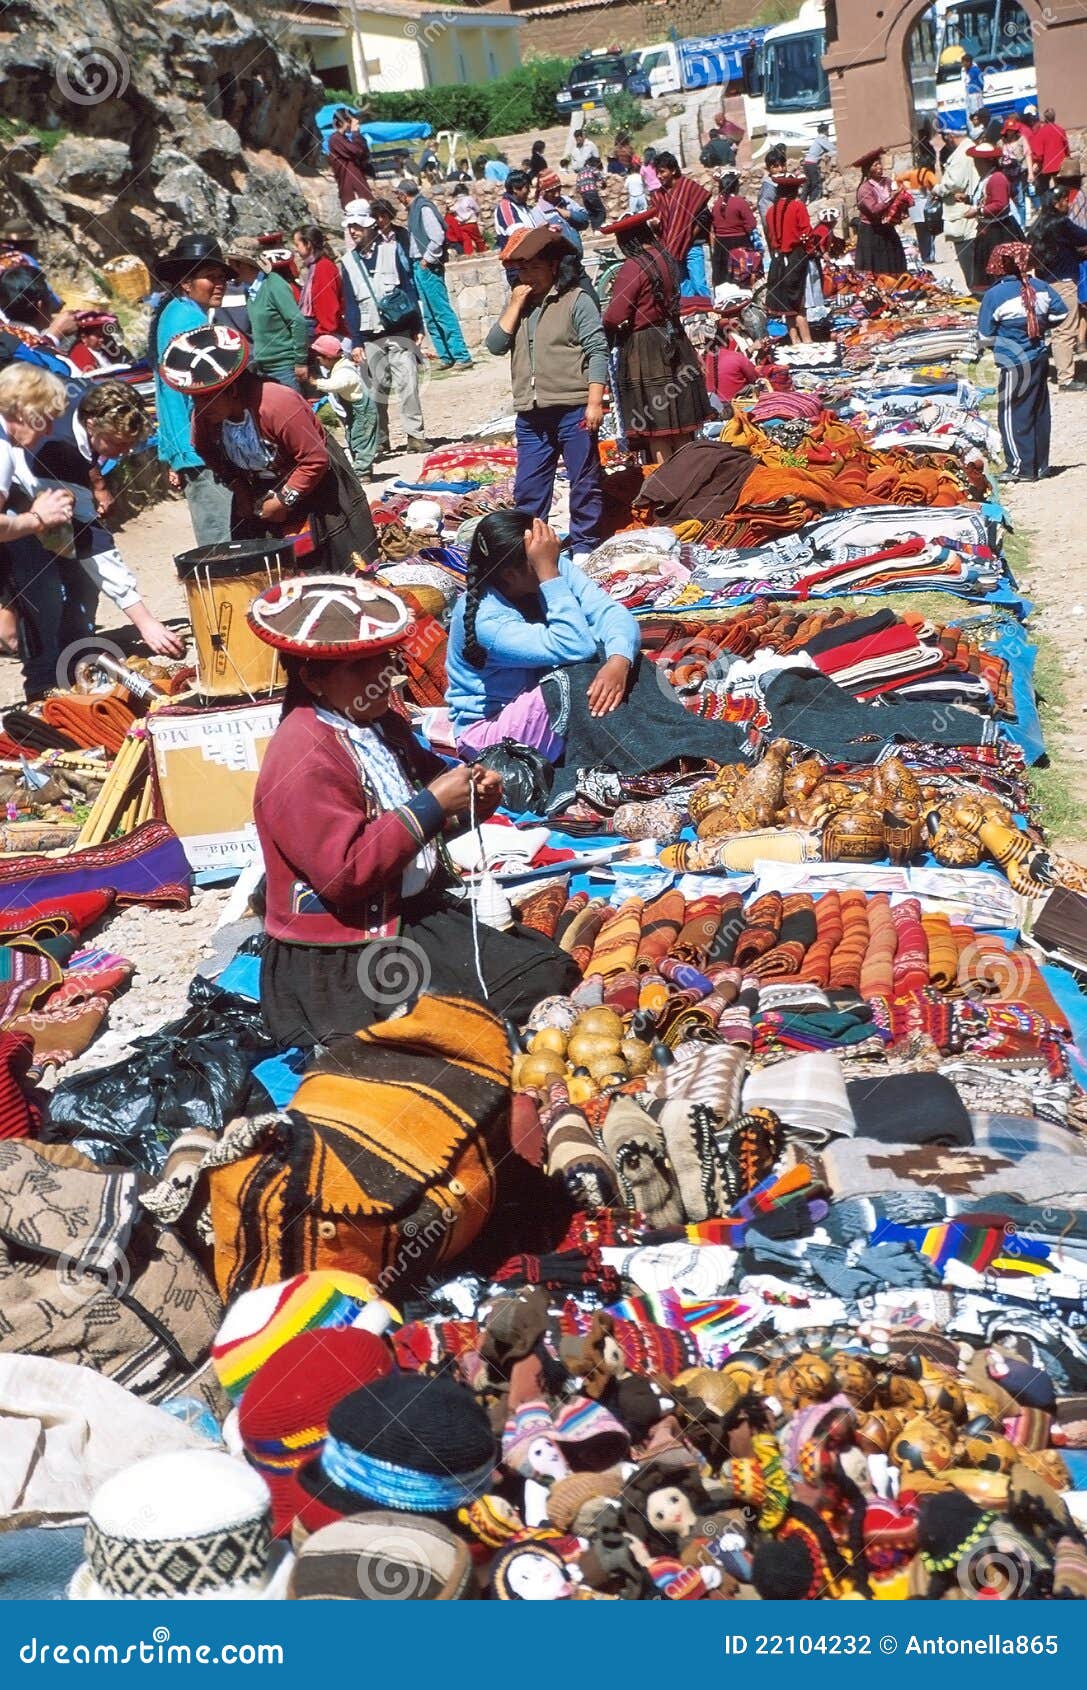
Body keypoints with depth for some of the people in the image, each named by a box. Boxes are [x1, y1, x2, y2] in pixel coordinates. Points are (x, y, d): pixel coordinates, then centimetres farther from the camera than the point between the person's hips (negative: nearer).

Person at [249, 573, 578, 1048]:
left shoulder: (378, 722, 7)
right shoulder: (304, 759, -21)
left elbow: (424, 777, 24)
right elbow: (344, 873, -27)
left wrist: (470, 792, -1)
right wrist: (433, 806, -24)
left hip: (417, 911, 10)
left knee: (550, 973, 5)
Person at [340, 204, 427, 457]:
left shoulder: (393, 249, 4)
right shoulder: (348, 261, 10)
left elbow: (409, 286, 4)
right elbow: (350, 303, 11)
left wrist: (417, 326, -3)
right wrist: (355, 341, 5)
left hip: (399, 331, -2)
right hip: (369, 336, 2)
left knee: (407, 383, -9)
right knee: (377, 388, 1)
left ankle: (416, 435, -6)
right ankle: (379, 441, 7)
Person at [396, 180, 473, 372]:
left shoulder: (424, 208, -12)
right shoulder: (414, 209, 14)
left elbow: (437, 236, -20)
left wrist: (428, 259, -14)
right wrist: (417, 261, 6)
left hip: (428, 267, -10)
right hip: (418, 267, 10)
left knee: (443, 312, -10)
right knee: (430, 316, 11)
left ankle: (462, 357, -10)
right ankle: (445, 356, 16)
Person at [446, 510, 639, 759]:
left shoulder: (557, 568, -13)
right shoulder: (486, 619, -31)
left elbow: (611, 612, -22)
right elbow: (575, 648, -39)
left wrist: (618, 662, -43)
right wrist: (549, 571, -40)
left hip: (543, 695, 7)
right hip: (488, 727, -7)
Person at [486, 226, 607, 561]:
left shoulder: (576, 299, -3)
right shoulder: (519, 303, 15)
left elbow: (598, 351, -8)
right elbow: (495, 345, 5)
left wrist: (595, 401, -16)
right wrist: (515, 304, -3)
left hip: (572, 409, -5)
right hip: (531, 414, 6)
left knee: (584, 480, 2)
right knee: (528, 486, 8)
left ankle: (584, 545, 11)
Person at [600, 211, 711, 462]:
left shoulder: (633, 267, -16)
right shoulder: (666, 259, 8)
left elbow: (615, 317, -22)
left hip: (644, 349, -8)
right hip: (673, 343, 8)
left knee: (656, 431, -4)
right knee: (681, 426, 14)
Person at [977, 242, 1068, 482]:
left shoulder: (994, 295, -12)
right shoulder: (1040, 287, 2)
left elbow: (985, 336, -7)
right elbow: (1061, 313, 9)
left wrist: (997, 342, 14)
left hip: (1014, 364, -6)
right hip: (1040, 358, 6)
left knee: (1012, 414, 3)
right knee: (1039, 412, 13)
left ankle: (1022, 467, 2)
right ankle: (1040, 465, 20)